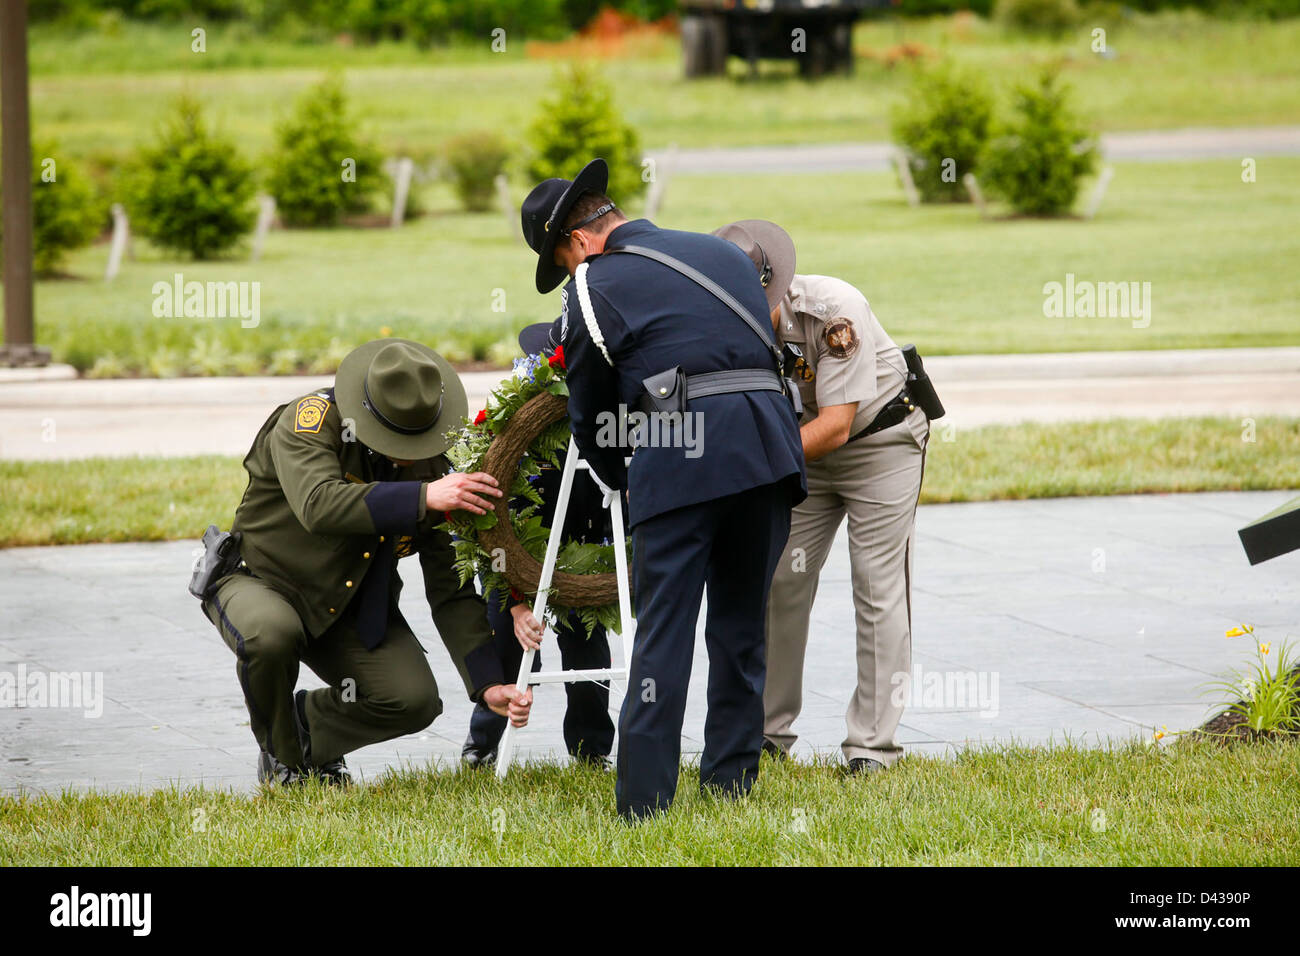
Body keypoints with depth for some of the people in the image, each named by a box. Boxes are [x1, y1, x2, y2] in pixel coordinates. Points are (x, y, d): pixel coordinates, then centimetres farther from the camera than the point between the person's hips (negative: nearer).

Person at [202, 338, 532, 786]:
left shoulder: (434, 470, -10)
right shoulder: (311, 420, -24)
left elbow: (451, 592, -7)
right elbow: (319, 505, -45)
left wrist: (489, 684, -18)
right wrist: (423, 498, -54)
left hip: (353, 609, 4)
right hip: (261, 581, -4)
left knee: (414, 699, -19)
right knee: (271, 633, -38)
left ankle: (308, 722, 14)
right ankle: (282, 759, -7)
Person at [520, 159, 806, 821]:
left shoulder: (592, 288, 8)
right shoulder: (722, 252, 24)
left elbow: (590, 417, 15)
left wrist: (618, 482, 32)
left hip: (683, 453, -5)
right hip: (771, 443, 5)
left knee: (664, 632, -3)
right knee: (741, 623, 15)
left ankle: (642, 805, -6)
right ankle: (732, 782, 17)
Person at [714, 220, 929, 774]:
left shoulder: (835, 312, -34)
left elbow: (835, 425, -33)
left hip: (881, 438, -5)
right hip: (804, 447, 5)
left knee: (877, 588, -8)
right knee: (782, 581, -1)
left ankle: (872, 745, -6)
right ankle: (770, 732, 9)